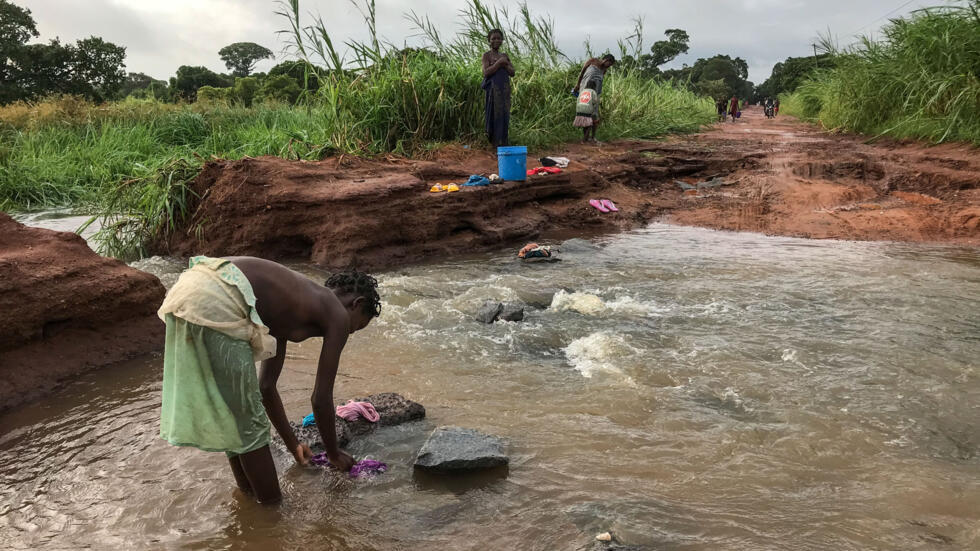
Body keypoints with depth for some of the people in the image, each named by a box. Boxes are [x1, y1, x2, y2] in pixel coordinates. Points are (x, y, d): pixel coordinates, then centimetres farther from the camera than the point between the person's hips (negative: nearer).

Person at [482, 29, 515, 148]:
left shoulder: (504, 56, 13)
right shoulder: (487, 55, 0)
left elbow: (512, 72, 8)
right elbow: (486, 72, -12)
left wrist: (504, 63, -8)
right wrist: (498, 62, -14)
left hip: (505, 89, 5)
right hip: (493, 89, -5)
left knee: (504, 115, 5)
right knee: (494, 115, -3)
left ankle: (503, 142, 12)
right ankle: (495, 142, 1)